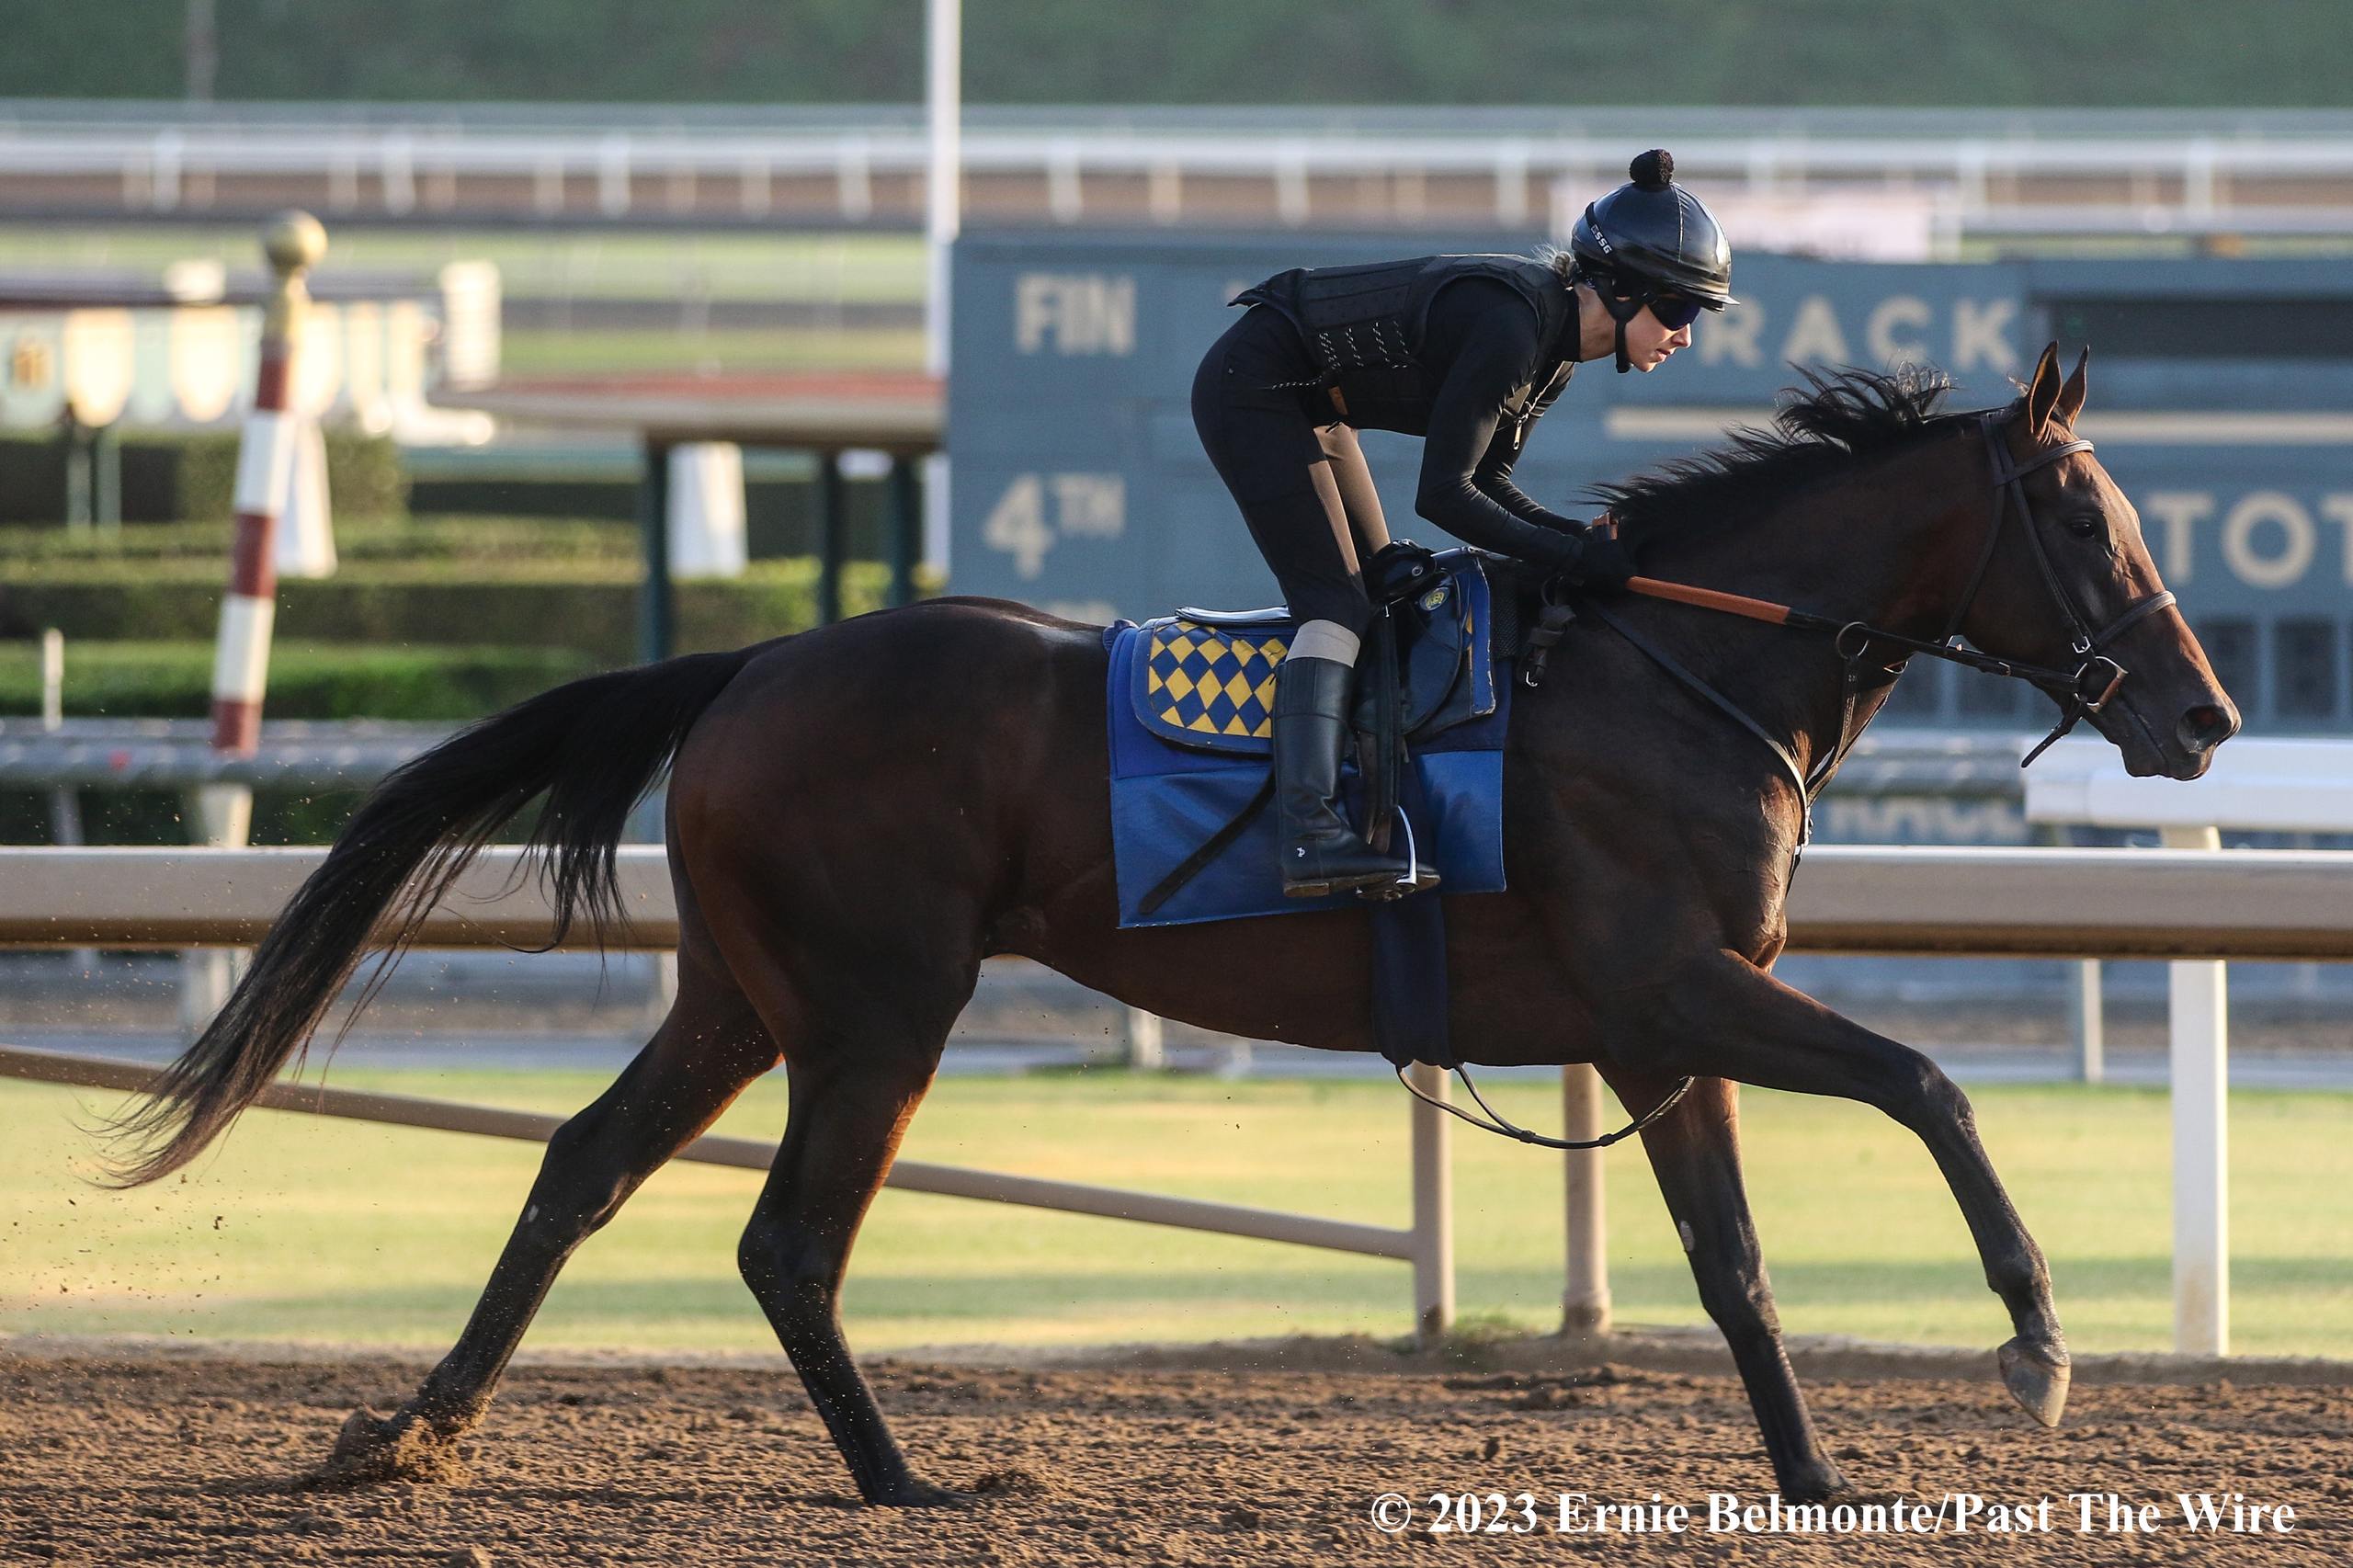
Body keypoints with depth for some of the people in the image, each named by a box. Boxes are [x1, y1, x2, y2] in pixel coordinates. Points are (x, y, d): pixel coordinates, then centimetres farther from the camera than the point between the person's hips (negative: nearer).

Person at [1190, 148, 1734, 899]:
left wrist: (1583, 541, -7)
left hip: (1305, 404, 10)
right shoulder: (1508, 328, -28)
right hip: (1251, 390, -10)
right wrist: (1569, 558, -24)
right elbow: (1444, 495, -28)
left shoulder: (1556, 338, 1)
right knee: (1336, 604, -19)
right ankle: (1311, 835, -29)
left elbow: (1486, 482, 7)